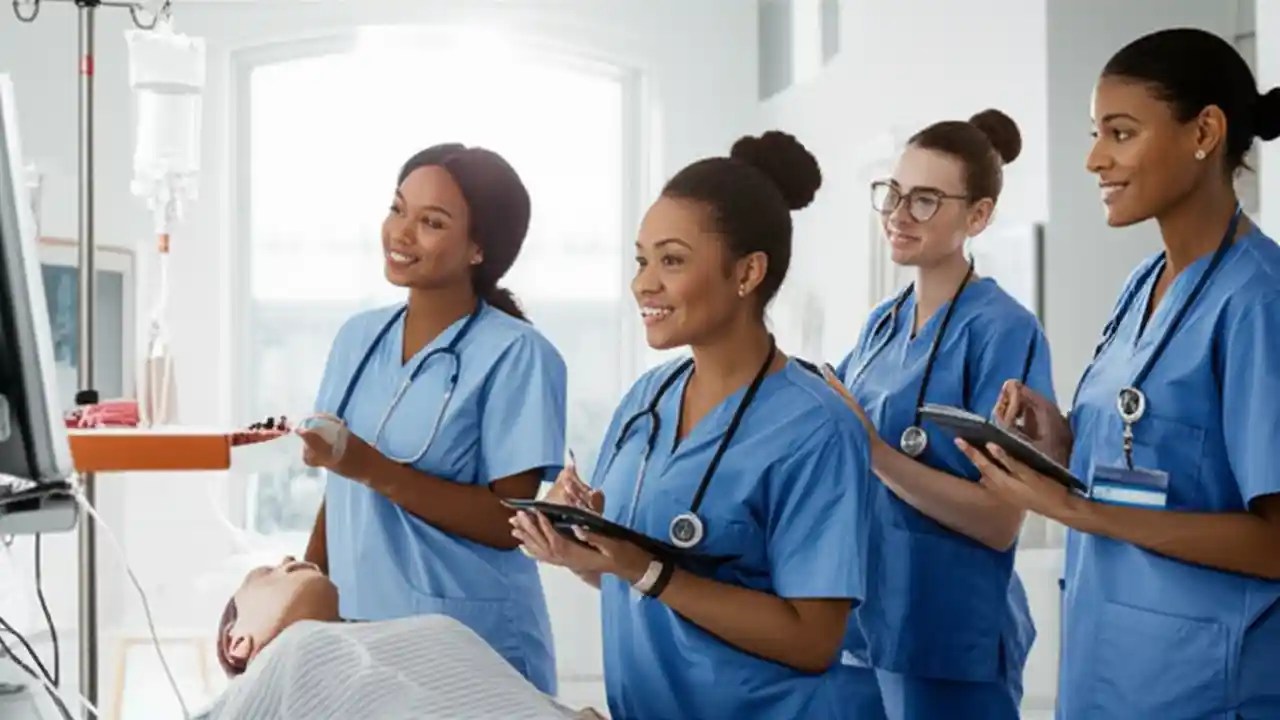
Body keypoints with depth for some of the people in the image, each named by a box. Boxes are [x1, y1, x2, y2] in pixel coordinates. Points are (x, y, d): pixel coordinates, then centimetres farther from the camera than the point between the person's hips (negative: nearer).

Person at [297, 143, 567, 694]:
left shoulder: (516, 355, -13)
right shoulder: (358, 338, 6)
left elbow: (509, 522, -16)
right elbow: (340, 489, 12)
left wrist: (376, 471, -23)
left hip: (473, 646, -5)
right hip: (353, 629, 6)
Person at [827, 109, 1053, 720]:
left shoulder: (1003, 330, -14)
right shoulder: (883, 321, 7)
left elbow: (1001, 521, -19)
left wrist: (872, 449, -27)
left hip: (948, 636, -7)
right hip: (860, 619, 7)